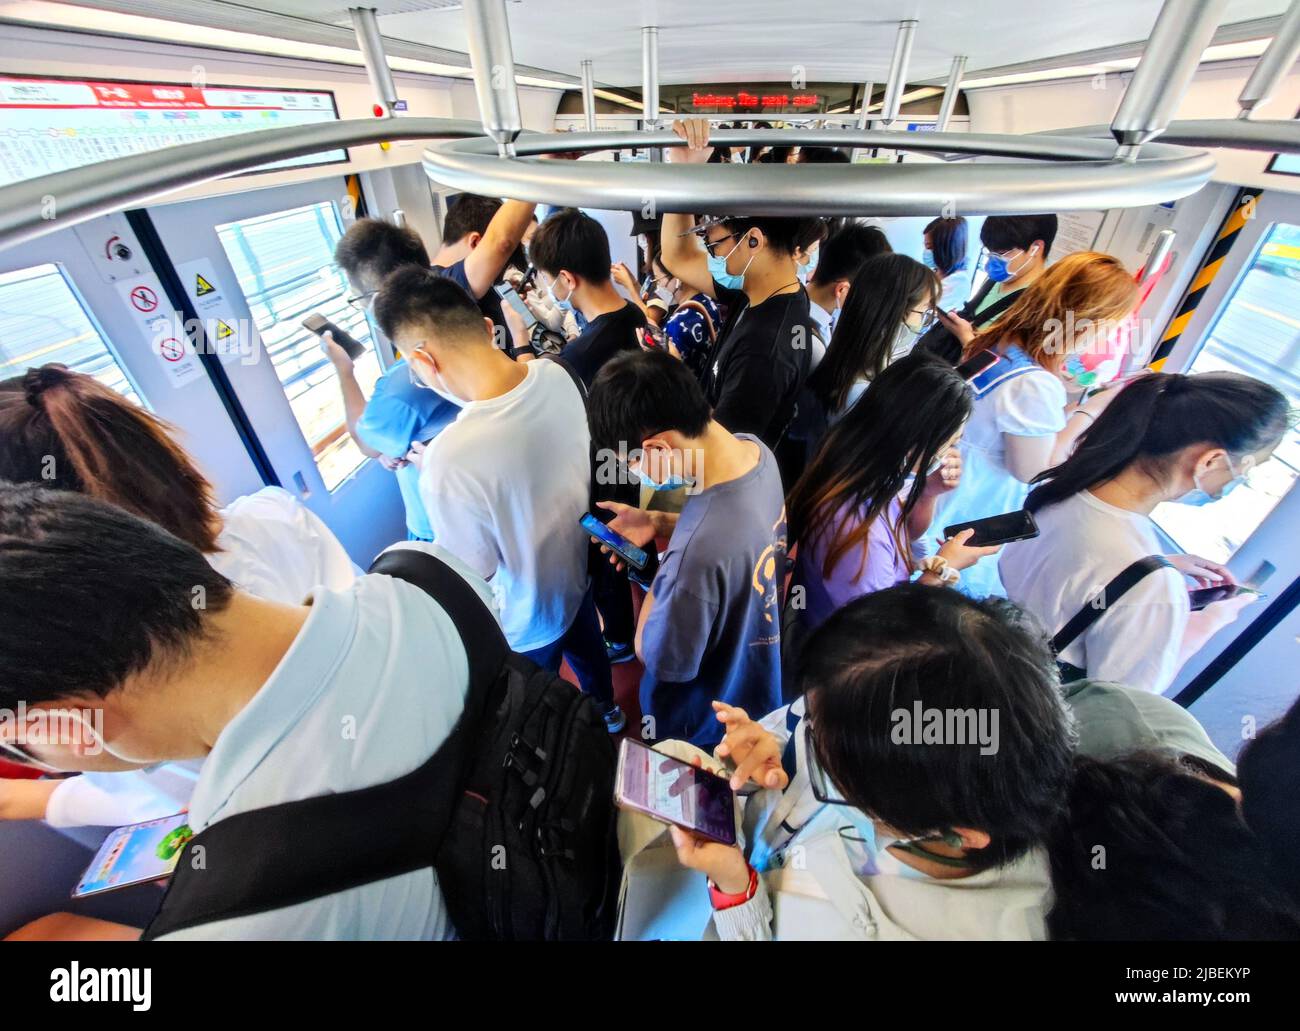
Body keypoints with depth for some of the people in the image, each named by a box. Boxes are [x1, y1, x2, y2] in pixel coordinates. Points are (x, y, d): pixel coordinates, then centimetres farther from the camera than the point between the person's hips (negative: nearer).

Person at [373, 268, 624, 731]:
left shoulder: (449, 459, -40)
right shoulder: (557, 375, -19)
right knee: (585, 646, 36)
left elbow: (472, 572, -23)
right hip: (580, 566, 7)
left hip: (528, 615, -6)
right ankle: (605, 710, 65)